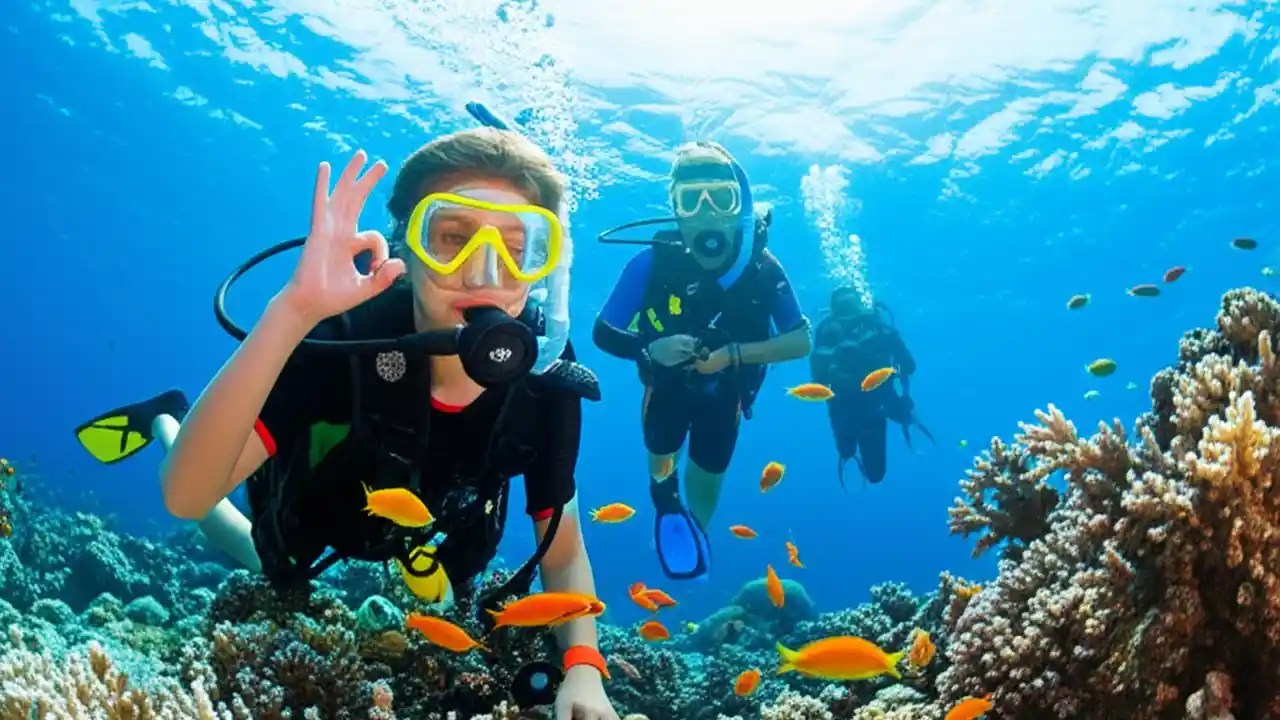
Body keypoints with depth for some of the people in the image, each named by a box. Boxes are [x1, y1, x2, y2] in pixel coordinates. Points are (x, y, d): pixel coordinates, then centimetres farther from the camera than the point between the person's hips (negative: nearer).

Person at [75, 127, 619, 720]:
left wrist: (583, 666, -37)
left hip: (418, 526, 3)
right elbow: (184, 496, -51)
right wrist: (293, 310, -62)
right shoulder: (343, 337, -42)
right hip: (307, 508, -2)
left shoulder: (545, 385, -33)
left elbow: (563, 553, -19)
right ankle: (165, 422, 42)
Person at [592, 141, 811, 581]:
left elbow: (801, 342, -23)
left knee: (707, 482, 16)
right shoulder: (653, 263, -30)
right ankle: (667, 505, 42)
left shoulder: (762, 267, -27)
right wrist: (650, 349, -42)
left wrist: (734, 354, -36)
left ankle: (696, 538, 46)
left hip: (724, 390, 1)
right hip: (668, 382, -1)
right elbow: (603, 334, -23)